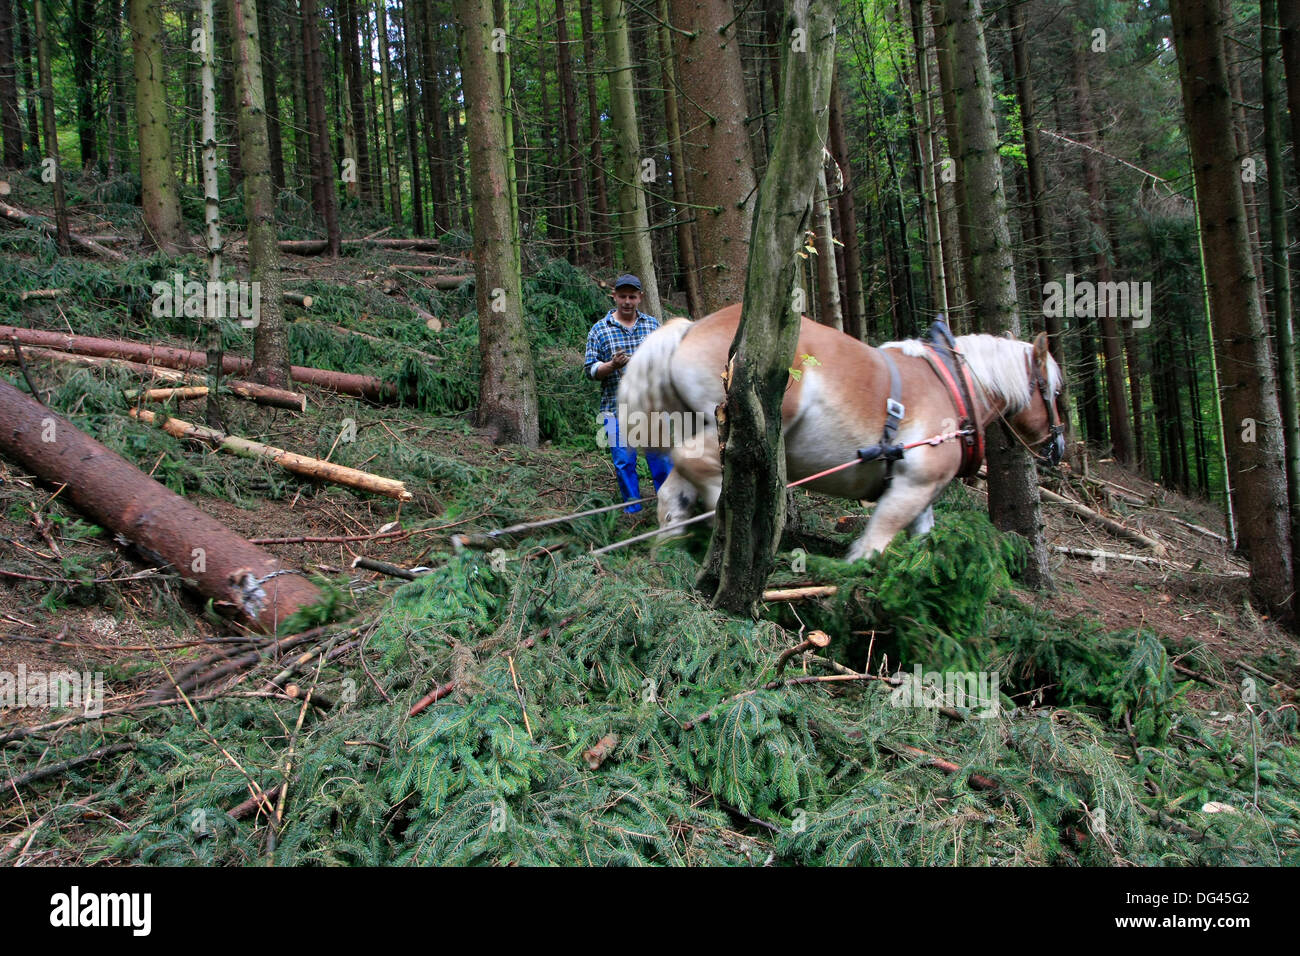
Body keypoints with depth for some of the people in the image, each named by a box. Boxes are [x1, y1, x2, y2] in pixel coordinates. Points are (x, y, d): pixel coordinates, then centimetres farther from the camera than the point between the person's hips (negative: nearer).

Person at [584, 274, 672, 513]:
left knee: (662, 456, 1)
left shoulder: (653, 324, 11)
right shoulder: (599, 330, 3)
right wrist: (612, 365, -18)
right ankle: (633, 509, 15)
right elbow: (590, 369, 0)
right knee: (624, 461, 2)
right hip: (617, 408, -1)